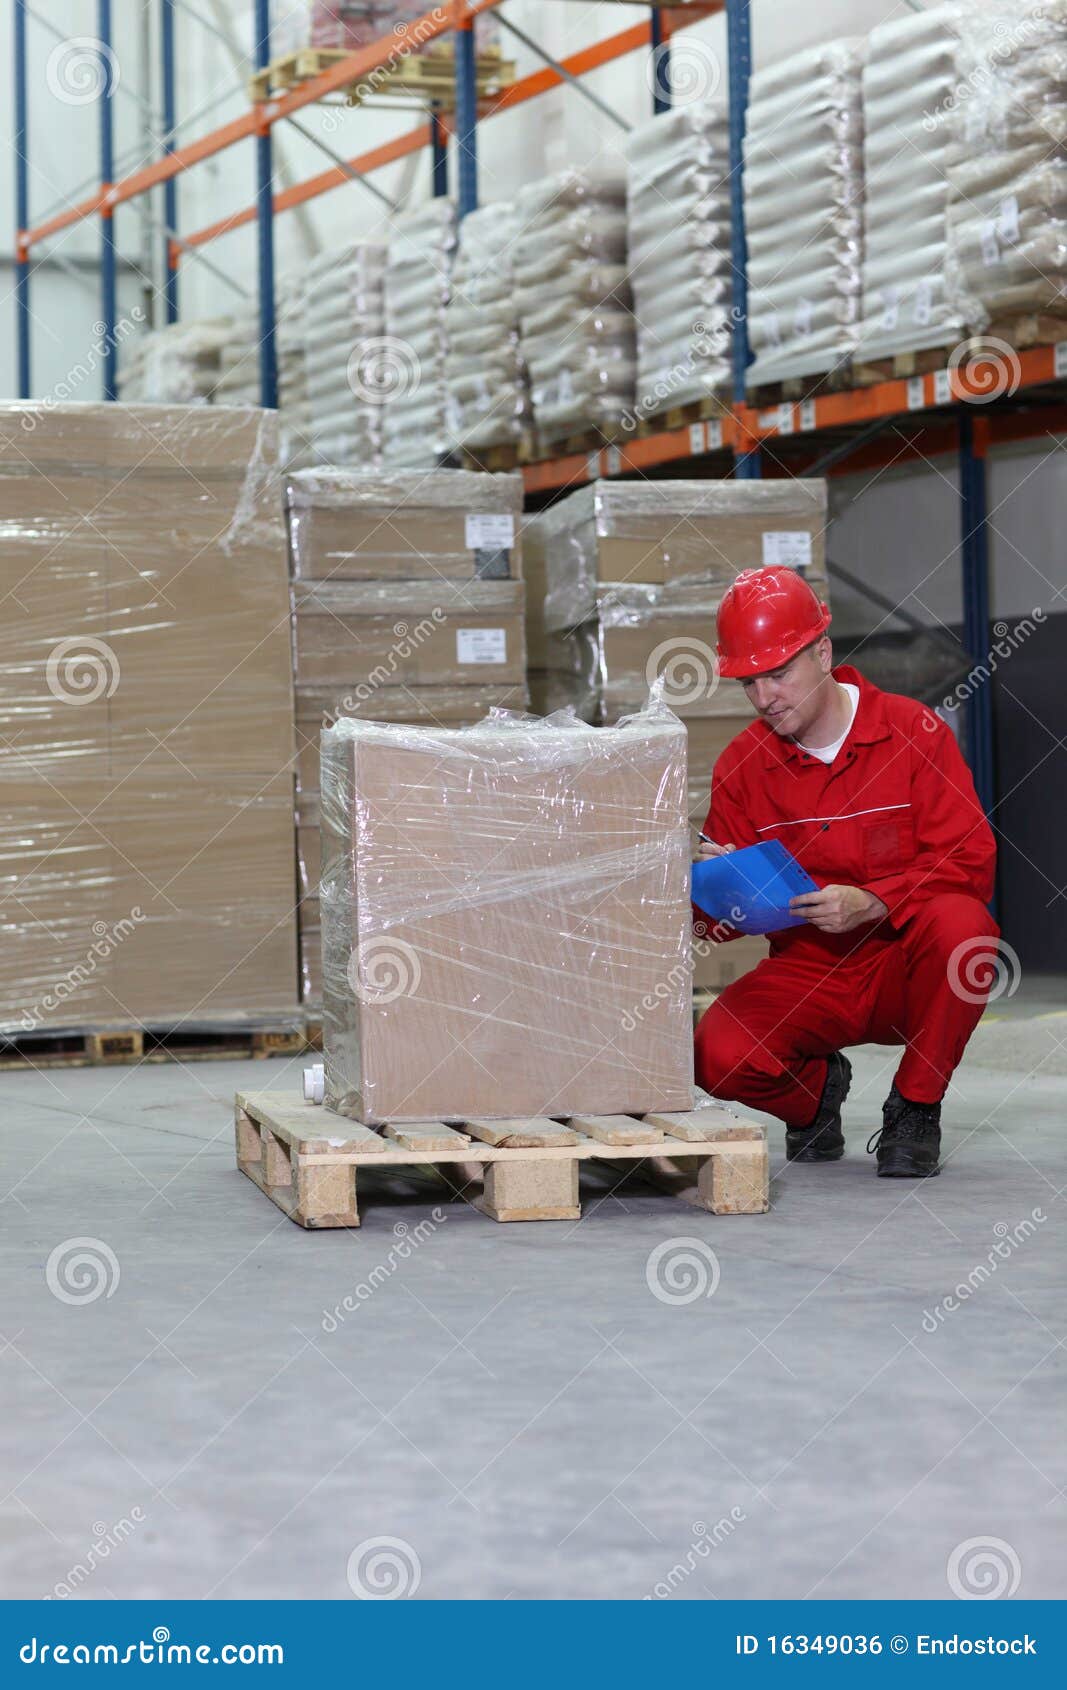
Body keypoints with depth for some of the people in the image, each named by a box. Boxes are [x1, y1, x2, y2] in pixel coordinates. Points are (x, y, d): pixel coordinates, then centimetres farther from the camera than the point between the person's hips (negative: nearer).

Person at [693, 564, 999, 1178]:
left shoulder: (913, 731, -6)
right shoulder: (741, 765, 2)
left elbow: (971, 860, -13)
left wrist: (870, 903, -27)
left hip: (905, 965, -1)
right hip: (806, 973, 2)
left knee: (956, 919, -36)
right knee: (718, 1055, -27)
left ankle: (916, 1107, -12)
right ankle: (816, 1087, 11)